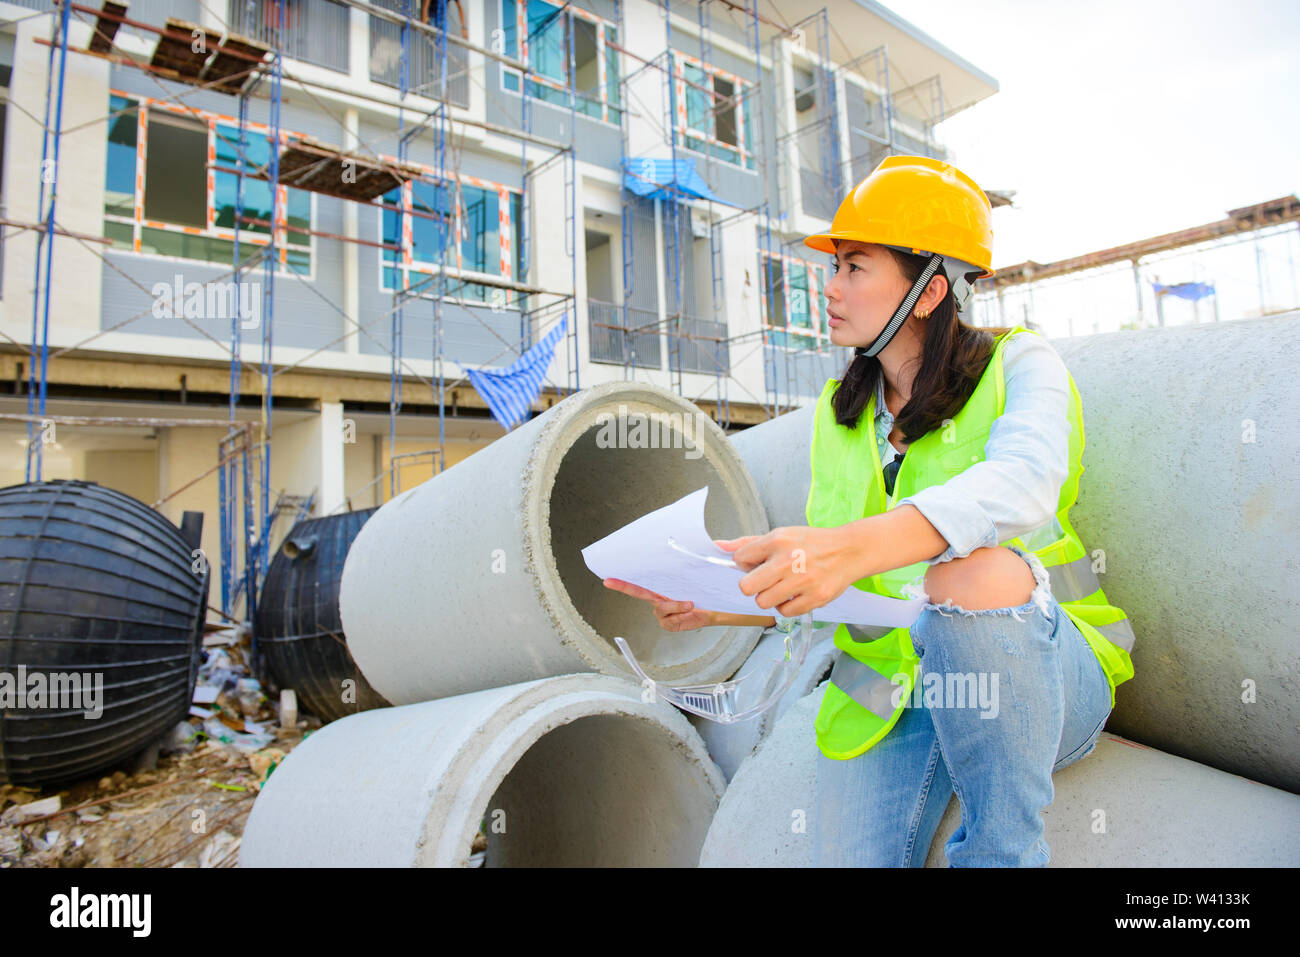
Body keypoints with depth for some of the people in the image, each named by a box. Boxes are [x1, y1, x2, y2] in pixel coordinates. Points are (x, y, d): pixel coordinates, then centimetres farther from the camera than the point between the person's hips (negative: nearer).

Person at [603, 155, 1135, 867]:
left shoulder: (1018, 365, 0)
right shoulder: (839, 414, 12)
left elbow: (1024, 483, -25)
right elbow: (816, 585, 8)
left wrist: (857, 545, -42)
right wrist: (719, 603, -12)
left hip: (1042, 671, -1)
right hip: (886, 694, 2)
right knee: (848, 858, -23)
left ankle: (999, 854, -17)